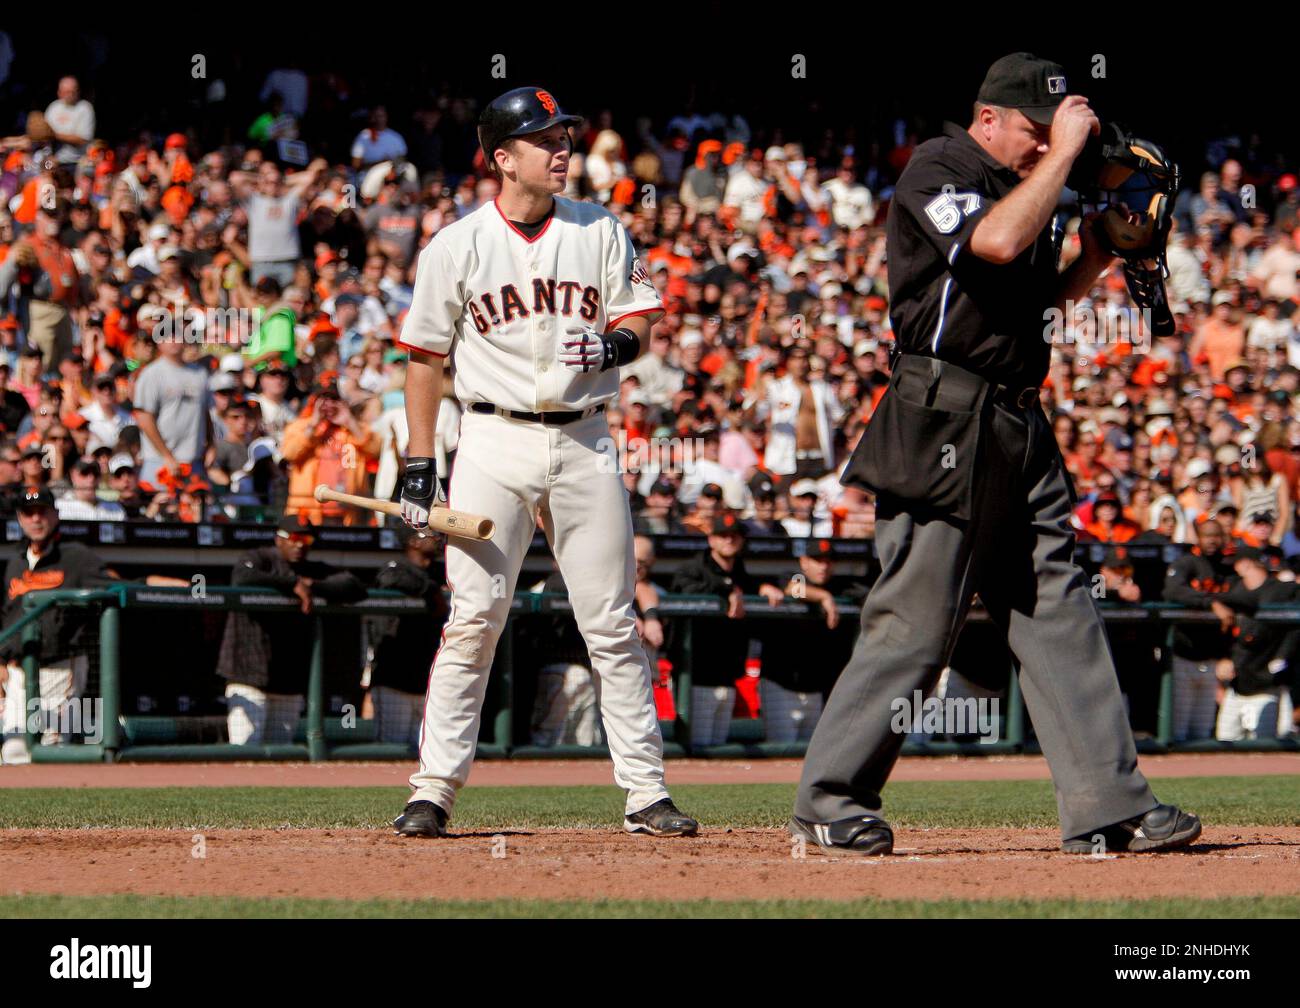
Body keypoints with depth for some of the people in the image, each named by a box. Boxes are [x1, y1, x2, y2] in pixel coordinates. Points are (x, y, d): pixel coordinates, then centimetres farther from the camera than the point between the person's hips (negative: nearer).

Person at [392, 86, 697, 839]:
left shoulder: (602, 232, 7)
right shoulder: (457, 246, 1)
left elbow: (641, 315, 10)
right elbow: (426, 357, 5)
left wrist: (621, 341, -14)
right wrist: (420, 462, 0)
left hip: (584, 442, 2)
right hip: (495, 441, -2)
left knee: (613, 624, 2)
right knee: (474, 619, -8)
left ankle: (647, 792, 5)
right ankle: (434, 791, -3)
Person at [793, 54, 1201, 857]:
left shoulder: (1022, 185, 18)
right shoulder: (937, 172, -7)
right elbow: (998, 242, -26)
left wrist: (1101, 251, 8)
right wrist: (1064, 152, -17)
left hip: (1019, 429, 9)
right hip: (943, 427, -9)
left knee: (1060, 612, 4)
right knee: (915, 624, -7)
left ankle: (1108, 805, 4)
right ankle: (829, 802, 3)